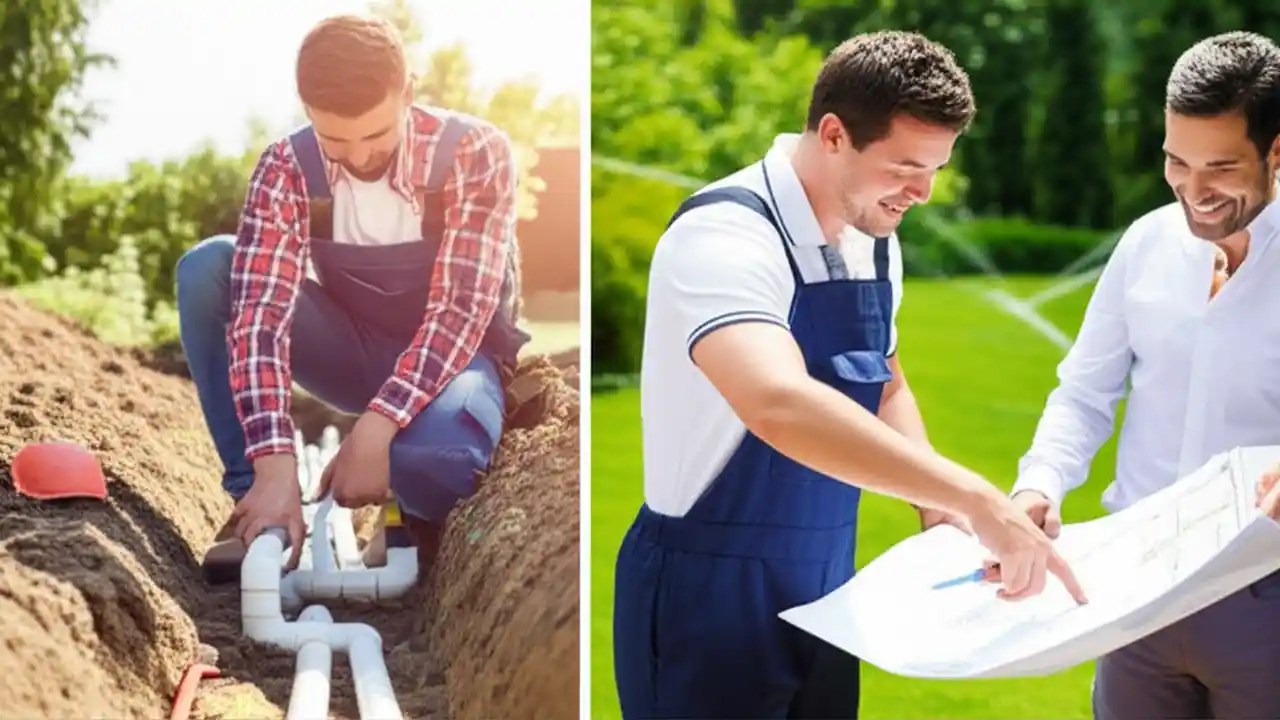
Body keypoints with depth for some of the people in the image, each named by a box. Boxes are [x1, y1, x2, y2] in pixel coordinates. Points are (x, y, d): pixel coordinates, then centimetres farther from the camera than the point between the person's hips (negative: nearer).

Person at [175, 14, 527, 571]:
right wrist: (275, 467, -41)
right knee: (206, 269, -22)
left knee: (436, 449, -41)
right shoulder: (287, 169, -17)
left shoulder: (475, 153, -23)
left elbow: (459, 312, -29)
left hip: (450, 356, -3)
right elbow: (259, 310, -28)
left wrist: (375, 427, -41)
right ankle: (253, 496, -15)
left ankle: (422, 513, -1)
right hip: (355, 350, 3)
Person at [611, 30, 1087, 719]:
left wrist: (940, 504, 2)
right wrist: (971, 496, -41)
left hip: (822, 589, 7)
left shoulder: (873, 243, 2)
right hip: (710, 596, -7)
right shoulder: (724, 233, -23)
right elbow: (779, 404, -41)